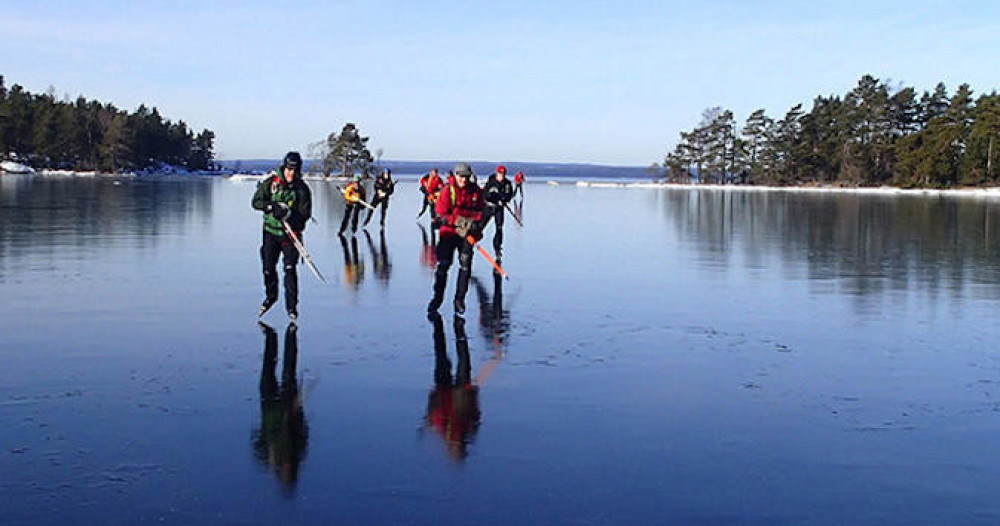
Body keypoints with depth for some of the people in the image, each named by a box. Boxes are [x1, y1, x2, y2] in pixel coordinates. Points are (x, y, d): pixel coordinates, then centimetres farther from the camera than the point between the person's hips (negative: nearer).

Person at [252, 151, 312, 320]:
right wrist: (273, 206, -20)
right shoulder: (270, 183, -1)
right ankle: (270, 297, 34)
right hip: (271, 231, 2)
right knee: (268, 268, 7)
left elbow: (305, 214, -7)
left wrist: (288, 213, -23)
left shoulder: (302, 189, -4)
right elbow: (256, 202, -3)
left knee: (290, 269, -11)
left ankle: (292, 306, -3)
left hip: (291, 233, -2)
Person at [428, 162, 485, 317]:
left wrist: (476, 223, -4)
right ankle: (437, 297, 12)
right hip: (449, 231, -2)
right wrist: (460, 221, -19)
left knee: (465, 266, -1)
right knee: (443, 265, -2)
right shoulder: (448, 191, -7)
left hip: (467, 234, 2)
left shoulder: (476, 191, 4)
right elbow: (441, 215, -10)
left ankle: (460, 299, 10)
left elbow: (479, 211, 14)